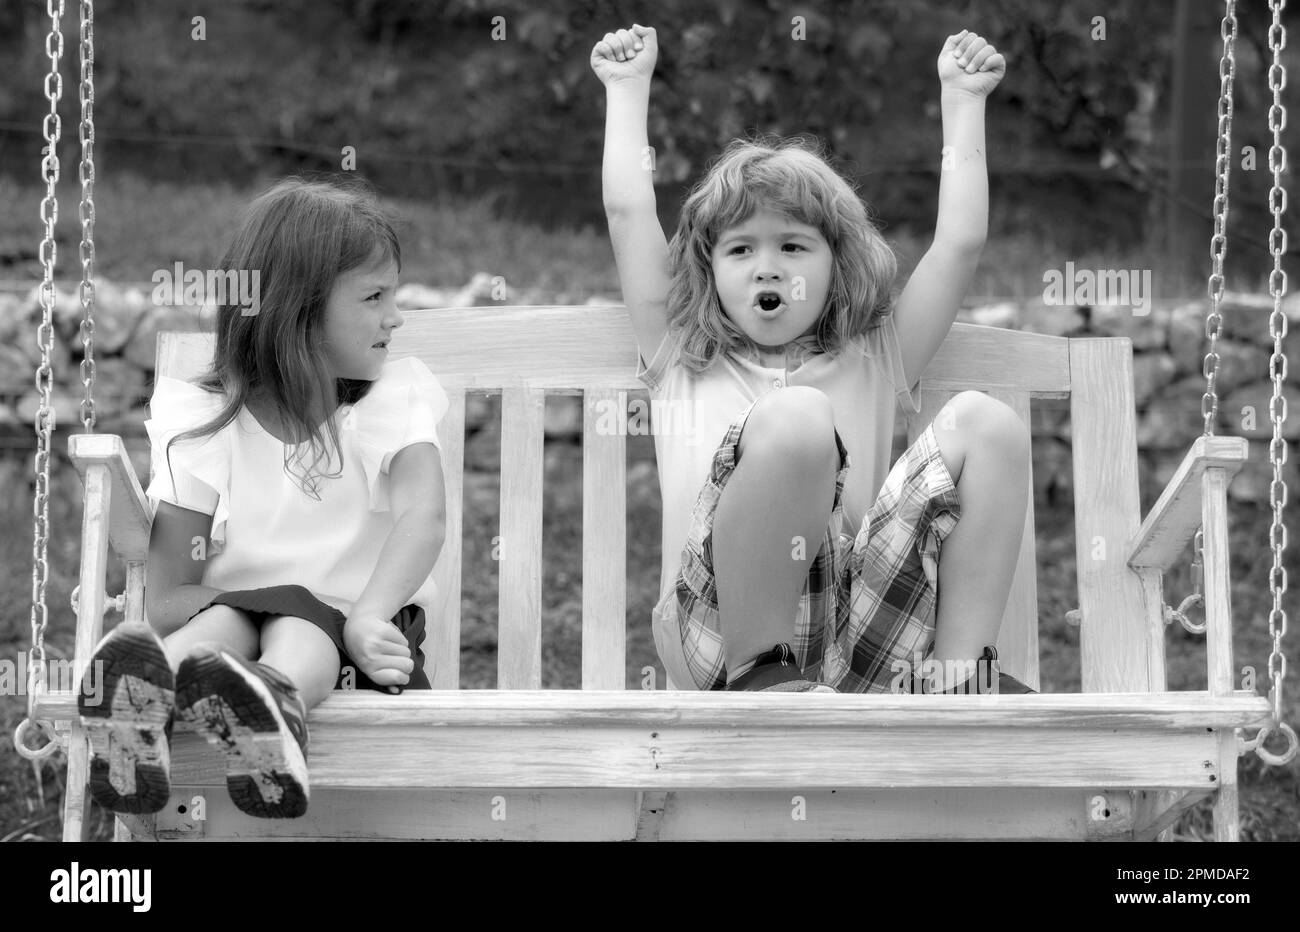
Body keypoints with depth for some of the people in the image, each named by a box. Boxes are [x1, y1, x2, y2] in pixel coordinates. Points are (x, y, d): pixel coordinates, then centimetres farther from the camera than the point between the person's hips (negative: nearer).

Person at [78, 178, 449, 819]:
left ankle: (277, 696, -67)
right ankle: (148, 689, -64)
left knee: (300, 622, -33)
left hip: (351, 638, -1)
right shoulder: (204, 424, 2)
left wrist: (369, 614, -33)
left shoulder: (394, 399, 5)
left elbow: (423, 517, -15)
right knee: (226, 619, -32)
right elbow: (164, 599, -3)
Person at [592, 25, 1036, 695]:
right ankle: (756, 676, -26)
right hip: (716, 634, -2)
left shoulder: (871, 362, 29)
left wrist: (961, 99, 31)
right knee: (795, 417, -29)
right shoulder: (686, 364, 25)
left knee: (984, 424, -13)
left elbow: (960, 240, 24)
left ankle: (956, 673, -18)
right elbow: (628, 213, 23)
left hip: (853, 633, 3)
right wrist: (628, 87, 34)